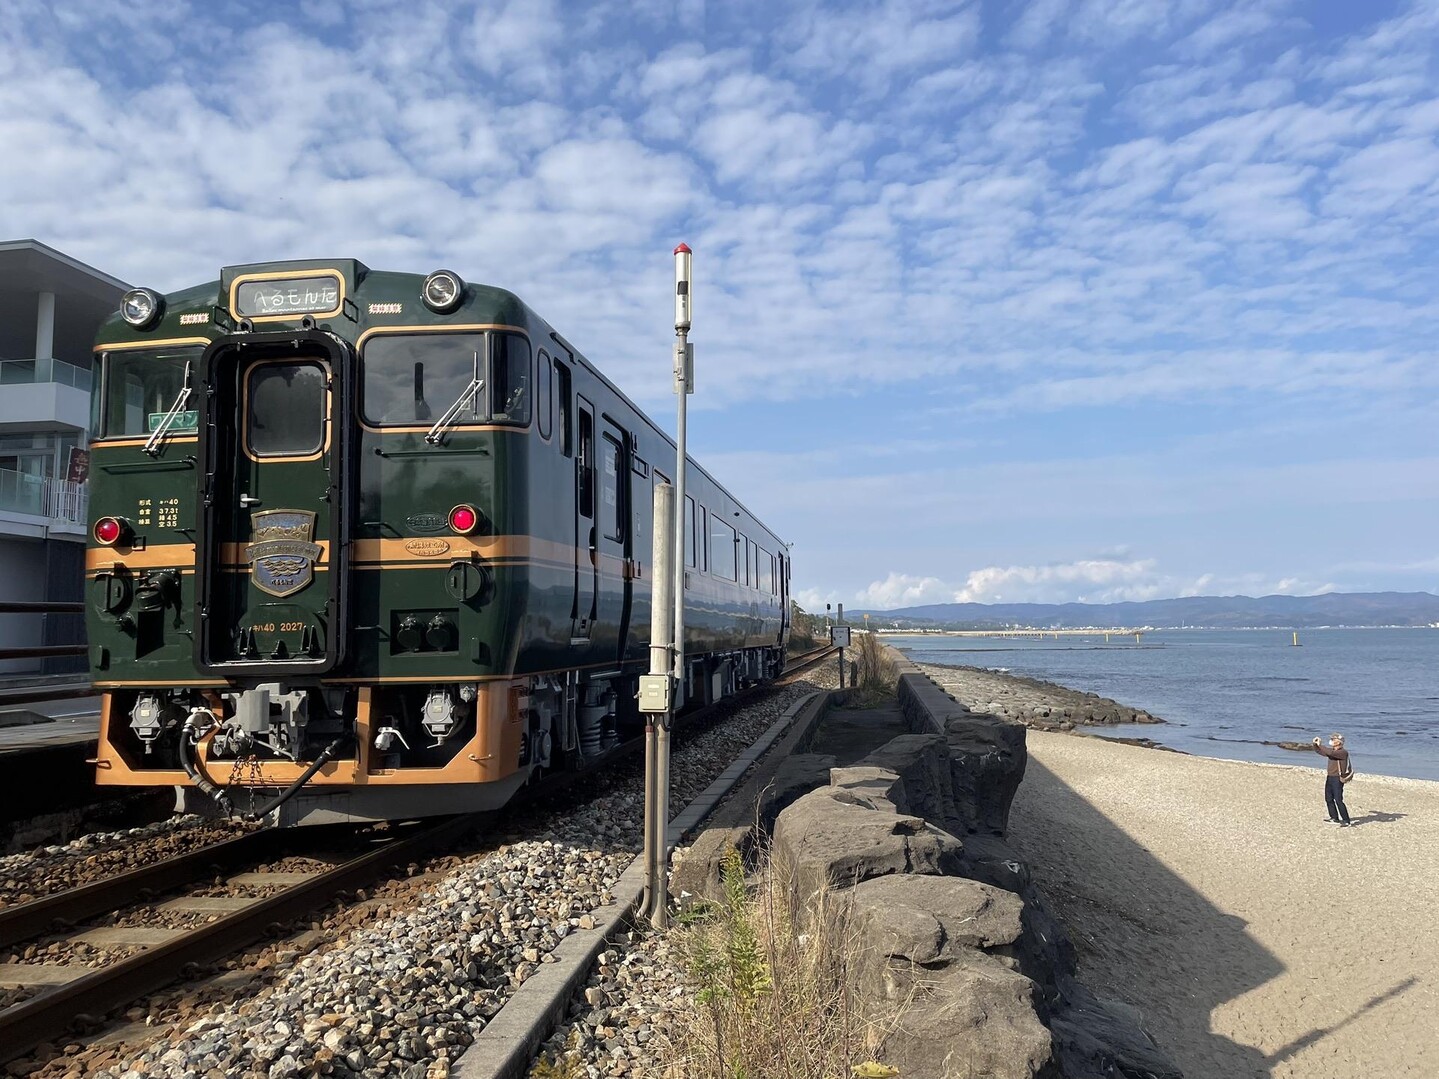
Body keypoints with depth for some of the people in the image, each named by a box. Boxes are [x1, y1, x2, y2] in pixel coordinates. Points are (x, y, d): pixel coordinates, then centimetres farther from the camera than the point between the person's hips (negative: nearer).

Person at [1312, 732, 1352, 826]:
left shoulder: (1343, 752, -15)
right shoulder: (1332, 751, 12)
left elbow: (1330, 753, -30)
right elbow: (1318, 751, 21)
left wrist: (1320, 745, -20)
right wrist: (1315, 744, 3)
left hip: (1337, 779, -9)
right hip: (1329, 777, 9)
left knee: (1338, 800, -12)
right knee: (1329, 799, 15)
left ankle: (1346, 821, -8)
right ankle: (1334, 818, 26)